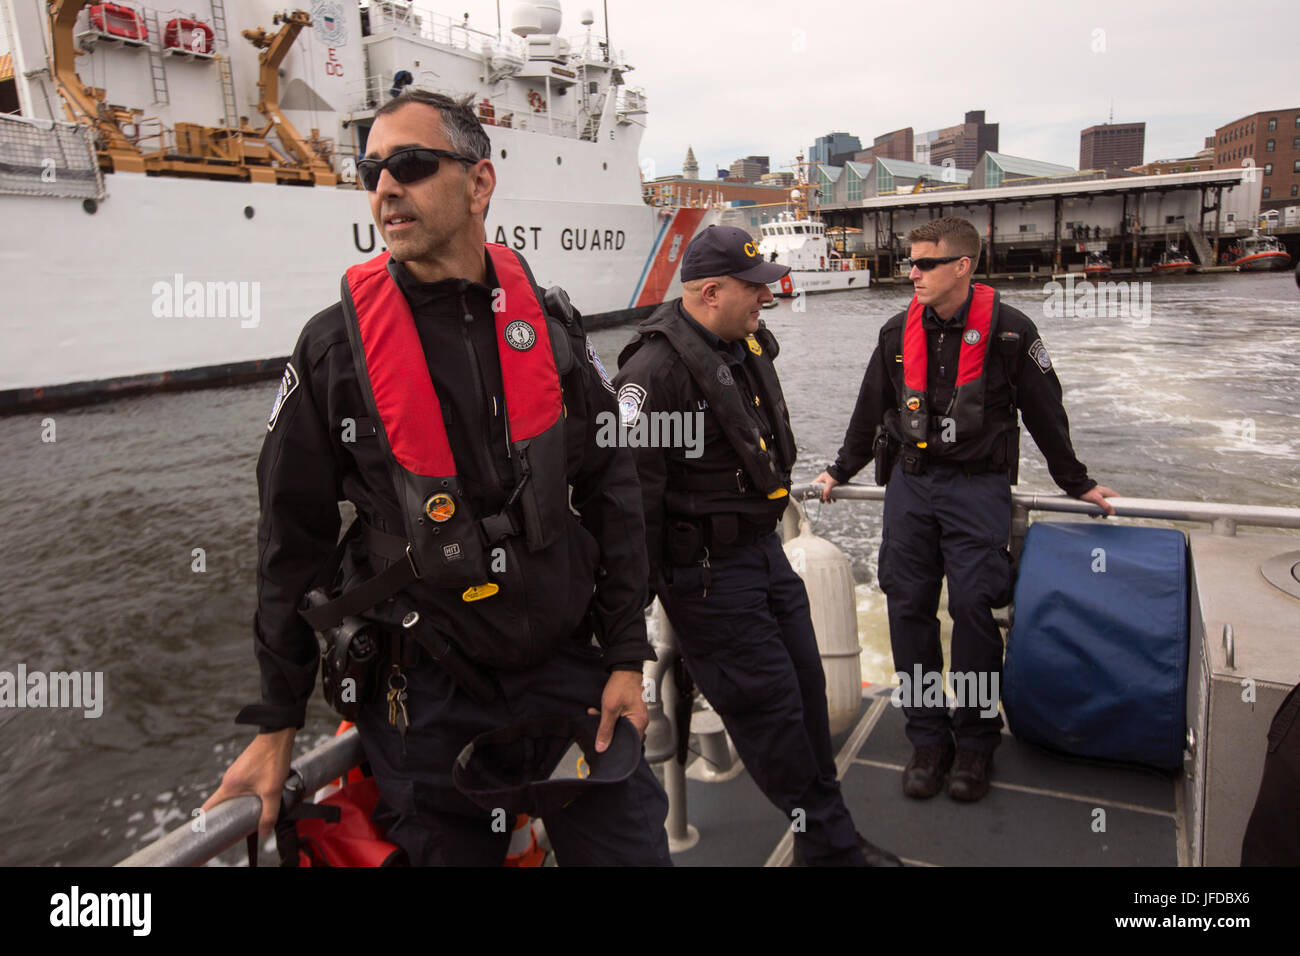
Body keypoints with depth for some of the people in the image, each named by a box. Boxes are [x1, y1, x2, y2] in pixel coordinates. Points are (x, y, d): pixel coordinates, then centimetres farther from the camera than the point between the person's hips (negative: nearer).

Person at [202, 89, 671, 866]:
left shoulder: (551, 323, 0)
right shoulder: (335, 346, -6)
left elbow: (613, 498, 4)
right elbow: (293, 545, 0)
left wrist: (626, 657, 2)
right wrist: (278, 723, 4)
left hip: (569, 670, 2)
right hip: (423, 699, -1)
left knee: (632, 848, 10)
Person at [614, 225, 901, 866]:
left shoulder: (749, 345, 9)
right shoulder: (655, 369, -22)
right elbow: (633, 485, -23)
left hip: (762, 545, 9)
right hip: (706, 570, -9)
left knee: (805, 686, 15)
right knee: (768, 702, 0)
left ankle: (830, 840, 33)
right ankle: (826, 839, 20)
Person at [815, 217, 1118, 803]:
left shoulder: (1009, 331, -5)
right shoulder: (898, 333, 5)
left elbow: (1045, 412, 3)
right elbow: (871, 410, 17)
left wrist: (1077, 485, 10)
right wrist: (840, 472, 23)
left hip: (978, 485, -3)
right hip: (909, 484, 4)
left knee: (973, 605, -7)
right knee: (909, 606, 0)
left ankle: (975, 743, 12)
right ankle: (928, 739, 14)